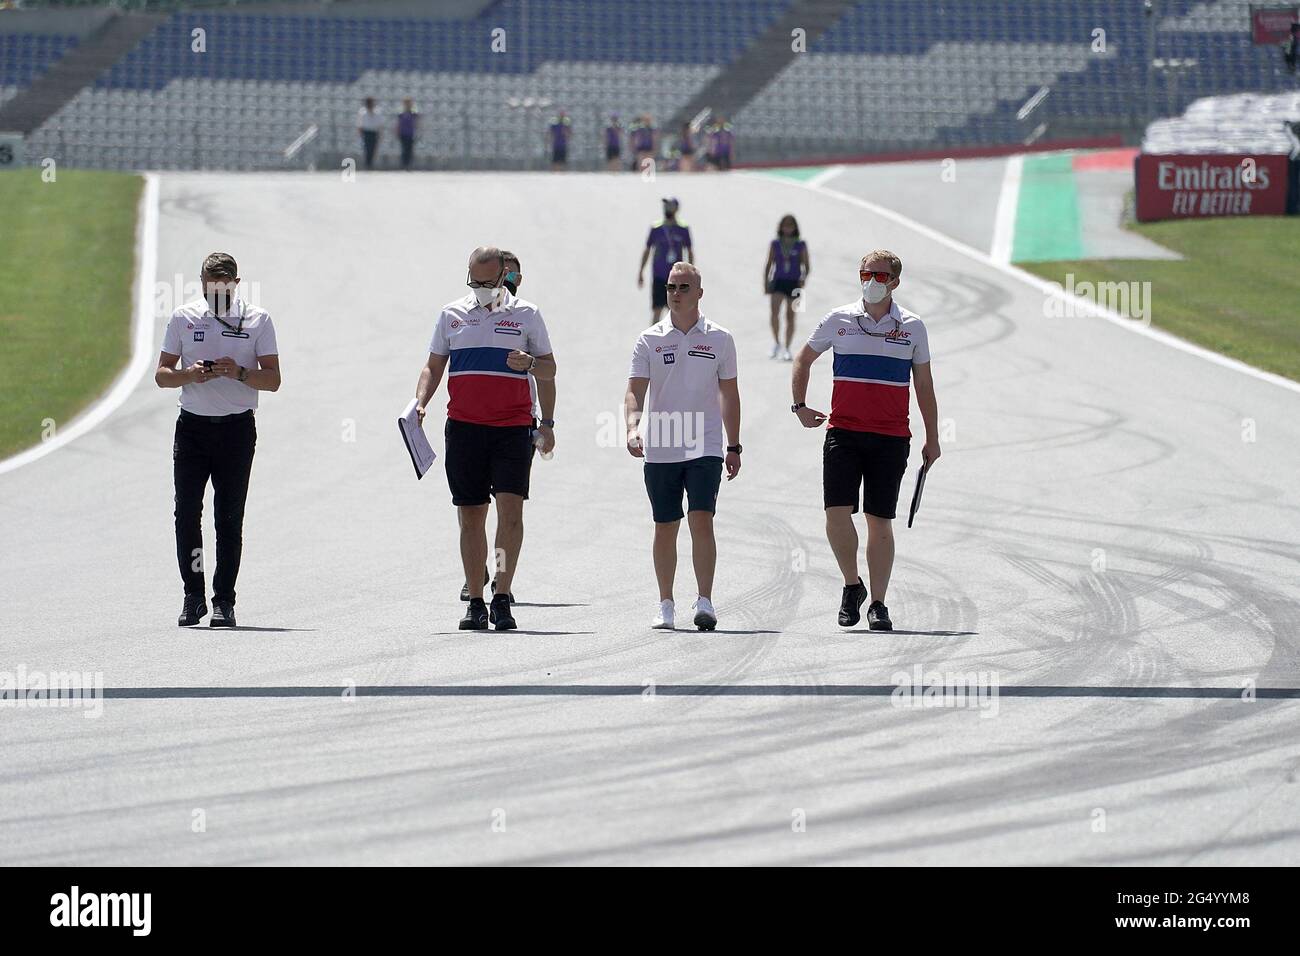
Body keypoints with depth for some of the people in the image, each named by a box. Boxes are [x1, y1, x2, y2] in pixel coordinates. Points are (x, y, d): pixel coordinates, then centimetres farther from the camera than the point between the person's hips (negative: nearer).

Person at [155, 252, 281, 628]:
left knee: (229, 519, -1)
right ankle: (193, 597, 2)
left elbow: (273, 380, 1)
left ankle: (224, 601, 3)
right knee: (186, 513, -6)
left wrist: (239, 373, -17)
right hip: (192, 425, 1)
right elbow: (161, 375, 8)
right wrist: (190, 375, -12)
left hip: (236, 428, -1)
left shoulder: (257, 320, 4)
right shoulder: (182, 318, 8)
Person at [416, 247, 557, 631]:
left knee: (510, 508, -13)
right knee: (470, 515, 3)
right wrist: (420, 403, -1)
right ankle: (475, 603, 9)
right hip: (463, 426, 2)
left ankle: (502, 599, -9)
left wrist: (530, 363, -12)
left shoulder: (526, 315, 6)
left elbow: (549, 369, 10)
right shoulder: (452, 314, 11)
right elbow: (433, 367, 16)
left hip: (513, 427, -2)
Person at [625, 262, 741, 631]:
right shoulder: (650, 340, 3)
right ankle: (665, 604, 15)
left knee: (701, 521, -13)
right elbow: (635, 391, -2)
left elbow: (729, 395, 11)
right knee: (665, 528, 6)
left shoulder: (719, 339, 4)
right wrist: (632, 428, -21)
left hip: (705, 448, -1)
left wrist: (734, 447, 9)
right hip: (660, 449, 1)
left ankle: (704, 601, -13)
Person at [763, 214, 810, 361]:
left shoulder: (801, 245, 3)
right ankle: (776, 343, -6)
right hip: (778, 282, 0)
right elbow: (768, 265, 11)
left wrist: (803, 279, -13)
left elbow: (806, 266, 3)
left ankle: (786, 349, 11)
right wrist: (765, 282, 3)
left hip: (794, 283, 0)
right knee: (774, 311, -20)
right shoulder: (775, 244, 7)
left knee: (790, 316, 3)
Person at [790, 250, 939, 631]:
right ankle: (852, 585, 10)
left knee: (880, 521, 0)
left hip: (891, 438, 0)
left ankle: (878, 604, 7)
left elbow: (924, 384, 12)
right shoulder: (839, 320, 5)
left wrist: (932, 439, 12)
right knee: (837, 513, -11)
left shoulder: (912, 327, 6)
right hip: (843, 432, 0)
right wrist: (799, 406, 7)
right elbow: (803, 360, 18)